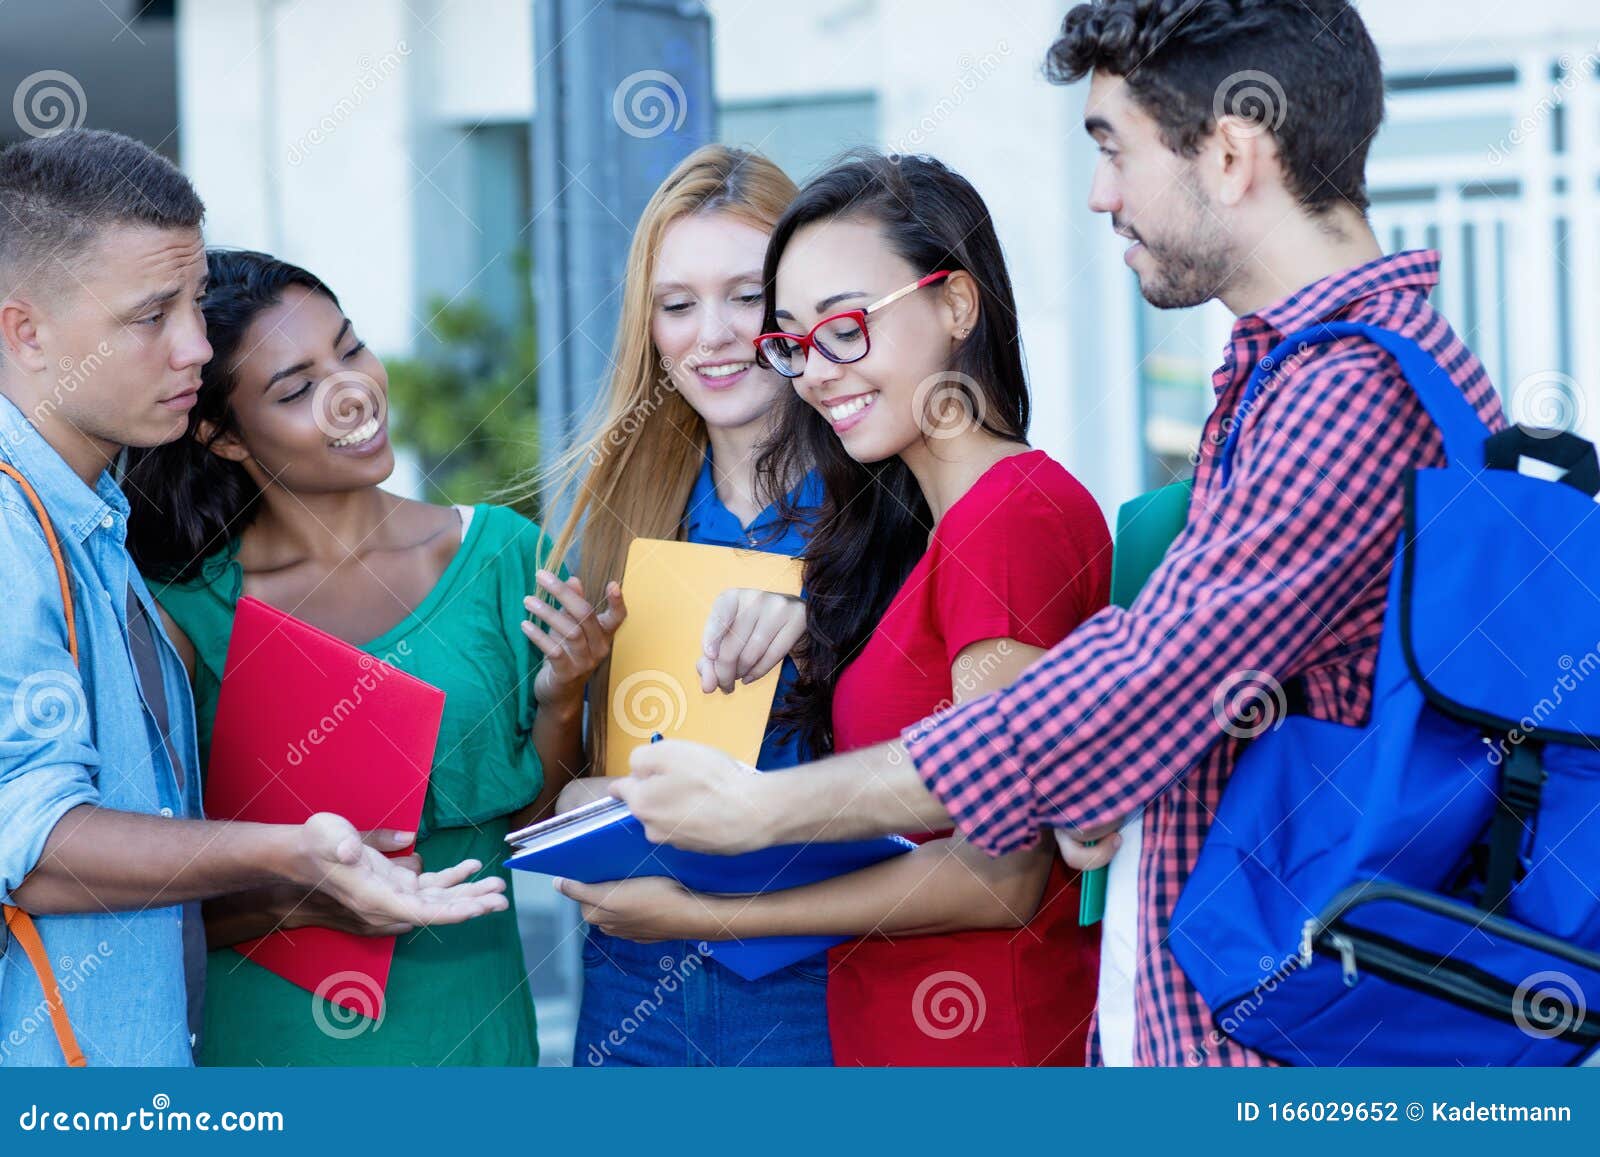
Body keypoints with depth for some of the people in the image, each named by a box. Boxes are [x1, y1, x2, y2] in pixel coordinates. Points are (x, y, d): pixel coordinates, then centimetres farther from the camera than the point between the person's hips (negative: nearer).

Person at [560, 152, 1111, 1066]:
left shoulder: (1020, 515, -16)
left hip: (989, 1037, -8)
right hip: (877, 1027, 8)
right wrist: (803, 621, -3)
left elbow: (1000, 875, -19)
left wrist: (701, 915, -14)